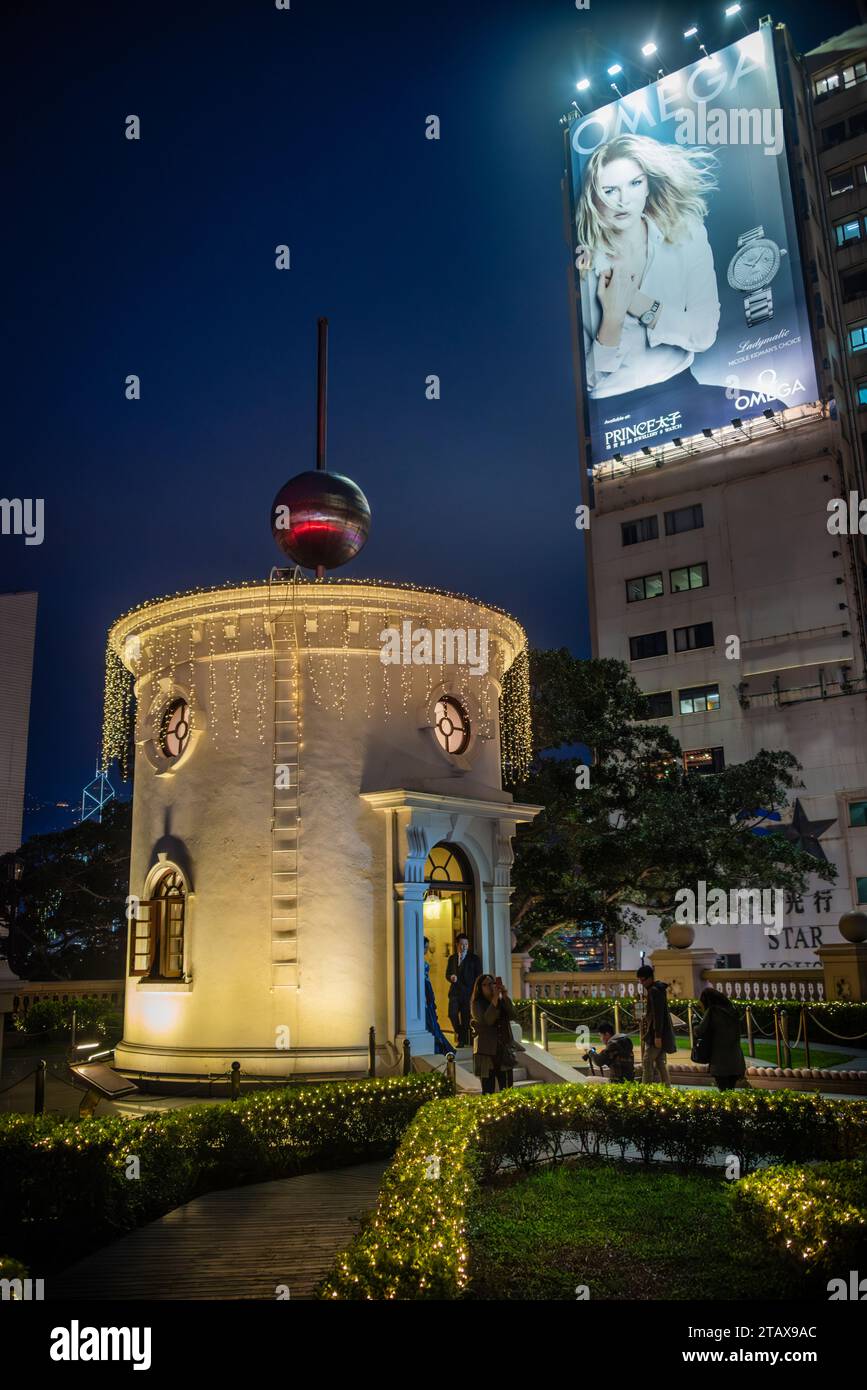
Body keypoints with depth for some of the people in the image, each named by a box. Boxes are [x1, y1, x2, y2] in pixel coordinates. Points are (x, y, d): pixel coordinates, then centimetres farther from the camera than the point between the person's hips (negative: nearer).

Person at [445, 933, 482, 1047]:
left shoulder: (474, 959, 2)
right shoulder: (451, 958, 13)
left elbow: (478, 977, 1)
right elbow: (447, 974, 17)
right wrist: (451, 977, -7)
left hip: (468, 992, -2)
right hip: (455, 991, 2)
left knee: (465, 1017, 0)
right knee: (452, 1014, -12)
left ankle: (463, 1040, 14)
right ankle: (460, 1034, 10)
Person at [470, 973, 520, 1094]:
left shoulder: (502, 1002, 10)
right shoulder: (477, 1004, -2)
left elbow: (512, 1015, -5)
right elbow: (486, 1021, -17)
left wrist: (505, 996, -13)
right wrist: (495, 998, -20)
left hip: (504, 1051, 4)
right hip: (486, 1053, -4)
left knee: (507, 1090, 1)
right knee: (488, 1092, -3)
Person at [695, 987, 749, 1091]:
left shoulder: (712, 1011, -7)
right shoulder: (731, 1010, 12)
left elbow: (700, 1031, -13)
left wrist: (694, 1034, 8)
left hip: (720, 1061, -6)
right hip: (735, 1061, 6)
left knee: (724, 1091, -3)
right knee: (731, 1090, 11)